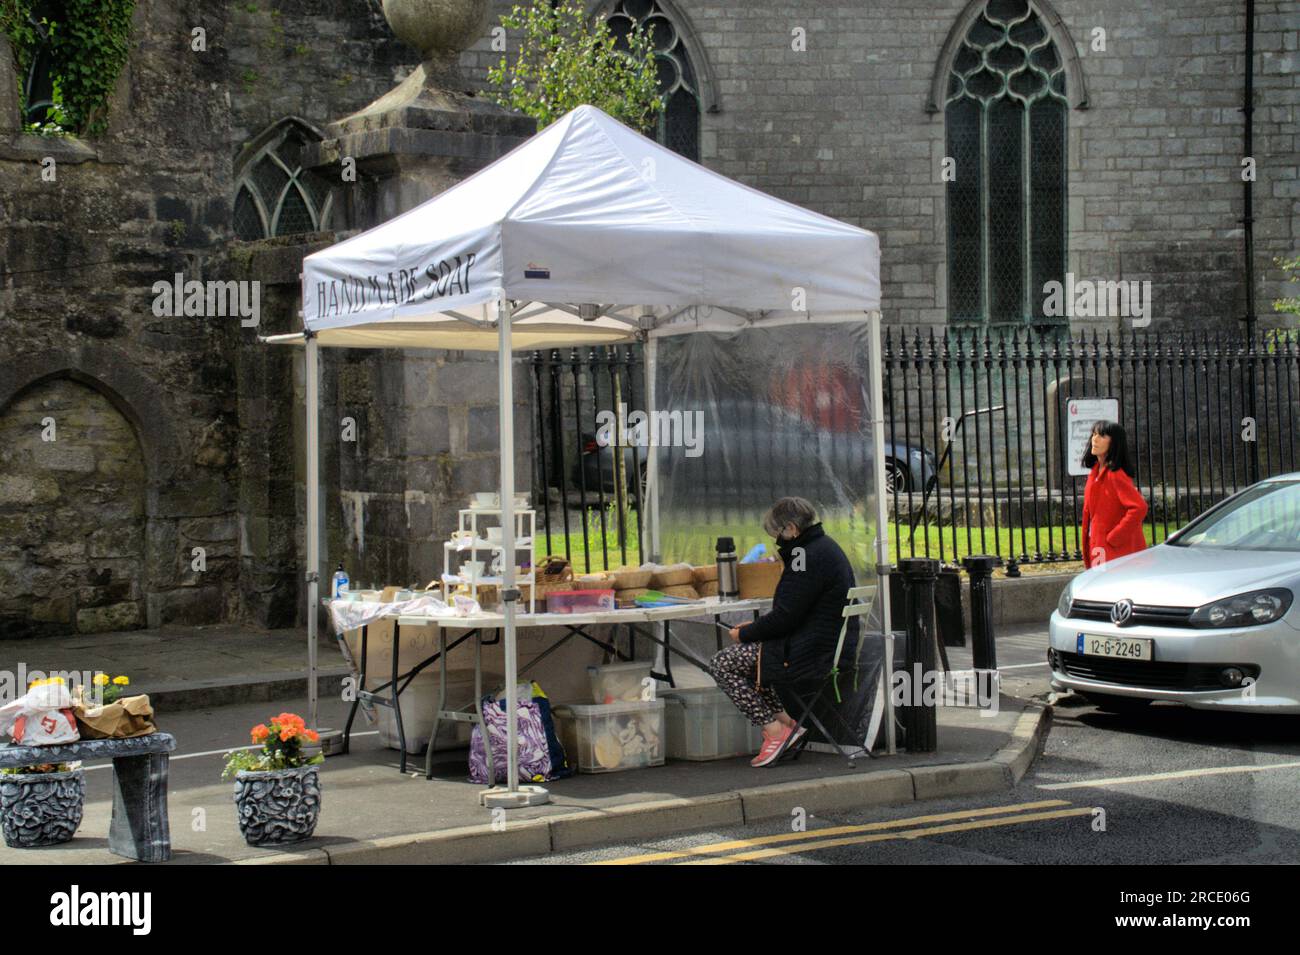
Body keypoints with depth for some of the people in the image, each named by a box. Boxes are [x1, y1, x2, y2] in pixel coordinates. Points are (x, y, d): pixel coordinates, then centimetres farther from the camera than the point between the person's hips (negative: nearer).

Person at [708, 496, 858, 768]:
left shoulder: (809, 557, -19)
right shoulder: (825, 547, 15)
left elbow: (785, 617, -19)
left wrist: (744, 634, -5)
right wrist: (754, 628, 15)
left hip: (814, 653, -11)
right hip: (829, 644, 11)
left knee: (721, 664, -6)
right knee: (744, 654, 24)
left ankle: (776, 730, -7)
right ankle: (784, 722, 13)